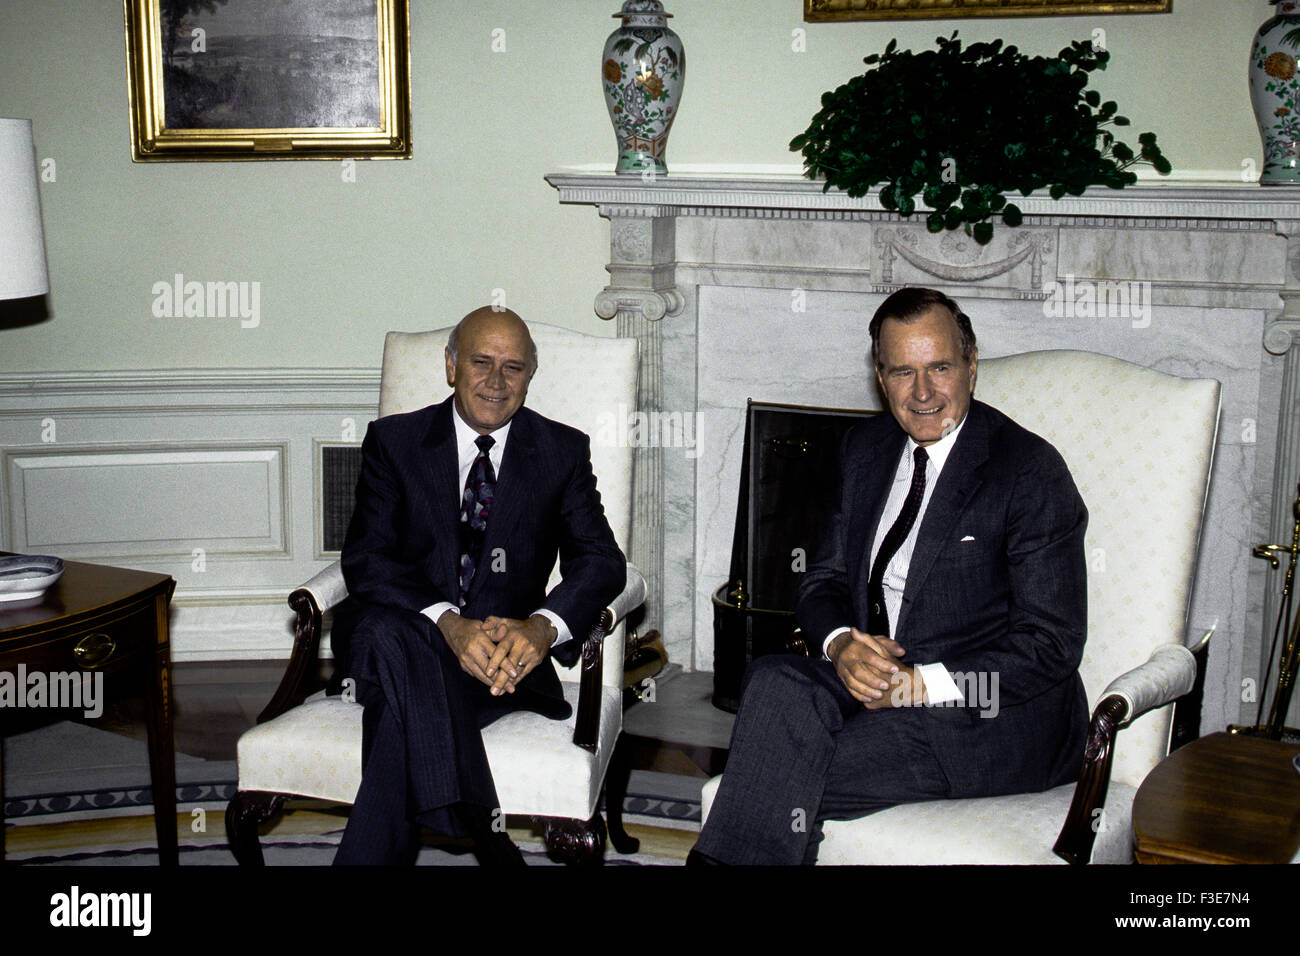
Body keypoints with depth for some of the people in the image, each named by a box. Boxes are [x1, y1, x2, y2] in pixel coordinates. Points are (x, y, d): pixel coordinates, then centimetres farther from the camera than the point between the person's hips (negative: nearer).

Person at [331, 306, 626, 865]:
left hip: (506, 647, 0)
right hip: (402, 632, 1)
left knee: (404, 709, -33)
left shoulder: (563, 451, 8)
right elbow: (365, 561, -6)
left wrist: (541, 626, -26)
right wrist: (448, 624, -25)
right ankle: (482, 835, -39)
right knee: (387, 635, -36)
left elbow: (601, 561, -3)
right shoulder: (393, 441, 6)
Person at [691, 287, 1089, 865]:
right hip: (874, 677, 6)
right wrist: (841, 645, -10)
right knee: (777, 680, -27)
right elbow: (824, 579, 14)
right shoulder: (866, 448, 11)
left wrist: (922, 683, -20)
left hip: (994, 714, -6)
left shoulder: (1033, 473, -9)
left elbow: (1050, 646, -12)